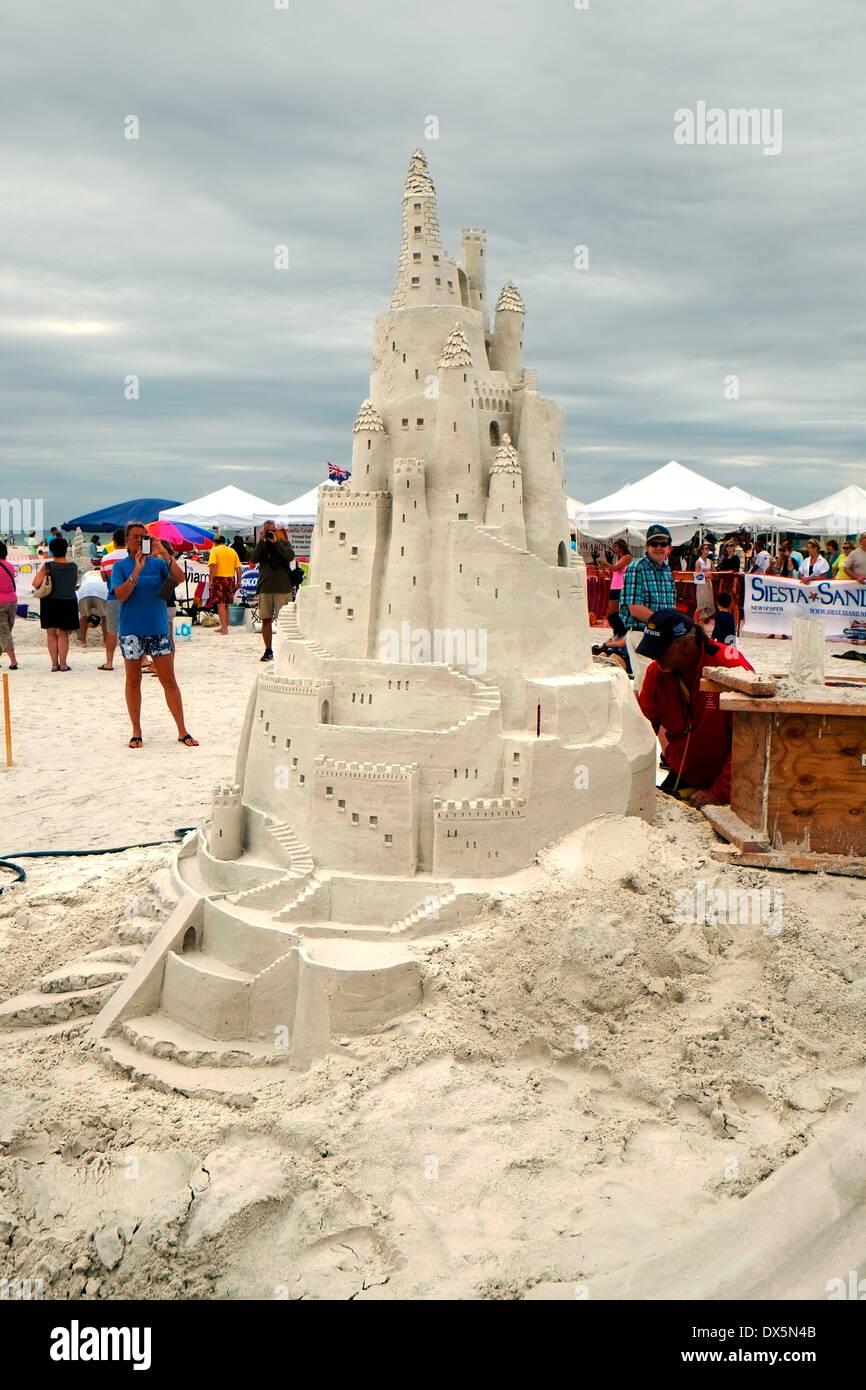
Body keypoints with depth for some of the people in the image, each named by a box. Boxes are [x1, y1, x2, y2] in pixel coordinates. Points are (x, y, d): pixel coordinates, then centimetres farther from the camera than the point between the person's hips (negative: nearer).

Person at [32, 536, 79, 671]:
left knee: (51, 634, 9)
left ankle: (54, 664, 9)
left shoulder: (48, 566, -11)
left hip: (50, 603, -1)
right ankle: (63, 664, 5)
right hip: (68, 603, 1)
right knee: (63, 634, 9)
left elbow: (35, 583, -12)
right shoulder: (73, 566, -3)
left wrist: (40, 569, 8)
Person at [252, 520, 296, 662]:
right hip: (265, 587, 2)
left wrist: (275, 542, -9)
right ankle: (268, 651, 11)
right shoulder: (261, 546, 13)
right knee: (266, 620, 2)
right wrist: (262, 541, -7)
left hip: (282, 587, -2)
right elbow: (254, 559, -5)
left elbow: (290, 556, -11)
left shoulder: (284, 543, 9)